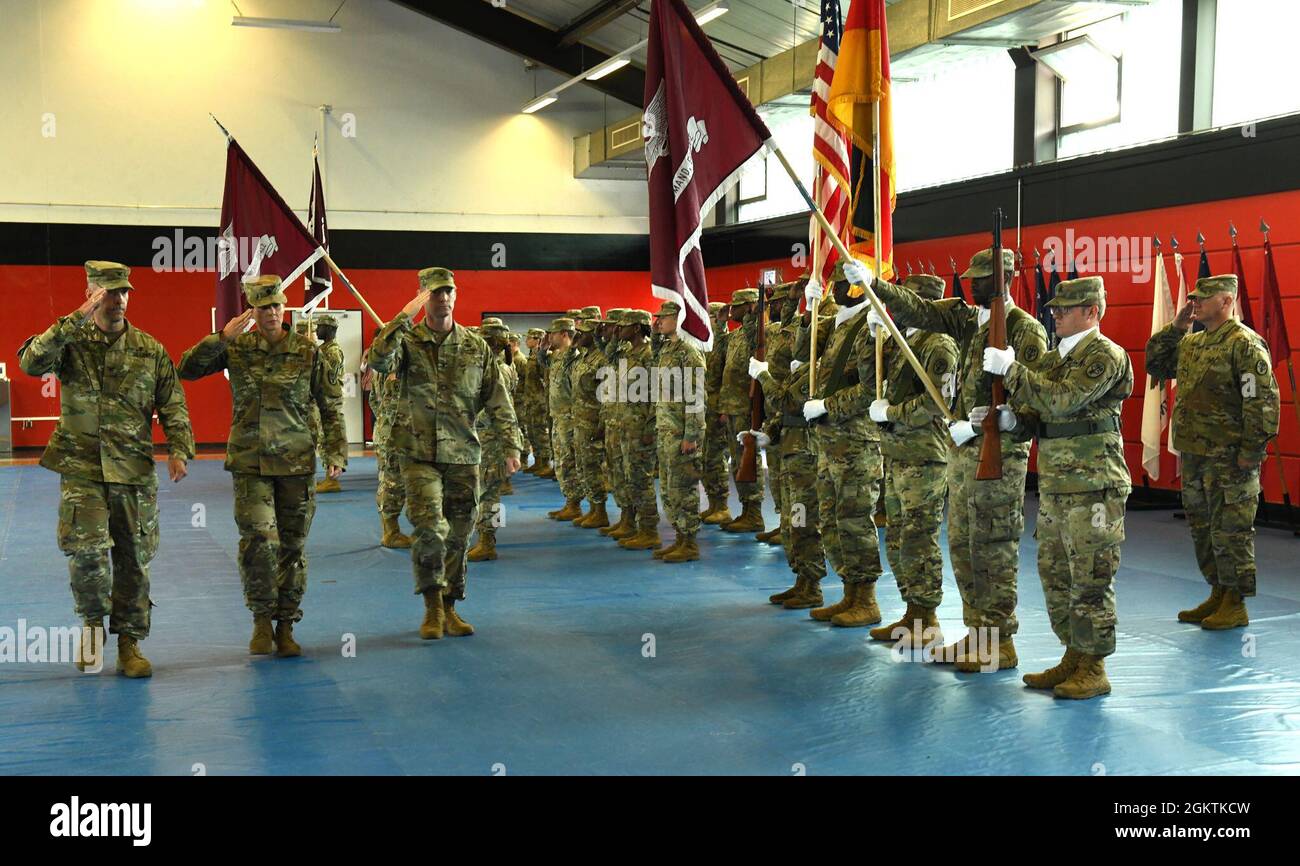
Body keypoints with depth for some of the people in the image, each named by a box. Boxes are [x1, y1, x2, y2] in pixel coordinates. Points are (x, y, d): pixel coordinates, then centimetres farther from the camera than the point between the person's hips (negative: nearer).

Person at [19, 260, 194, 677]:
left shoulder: (149, 350, 7)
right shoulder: (70, 342, 1)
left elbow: (173, 405, 8)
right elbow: (30, 362, -19)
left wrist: (179, 450, -6)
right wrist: (75, 320, -23)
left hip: (134, 470, 2)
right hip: (81, 467, -2)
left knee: (134, 558, 5)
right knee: (84, 545, -18)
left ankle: (129, 644, 19)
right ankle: (93, 619, 9)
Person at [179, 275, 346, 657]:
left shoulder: (307, 351, 2)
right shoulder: (236, 349, 3)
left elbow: (332, 405, 6)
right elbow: (186, 369, -4)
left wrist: (336, 454, -1)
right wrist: (222, 337, -13)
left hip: (296, 463, 1)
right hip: (250, 463, -1)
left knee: (292, 546, 5)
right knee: (258, 539, -15)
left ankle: (285, 625, 18)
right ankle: (261, 619, 3)